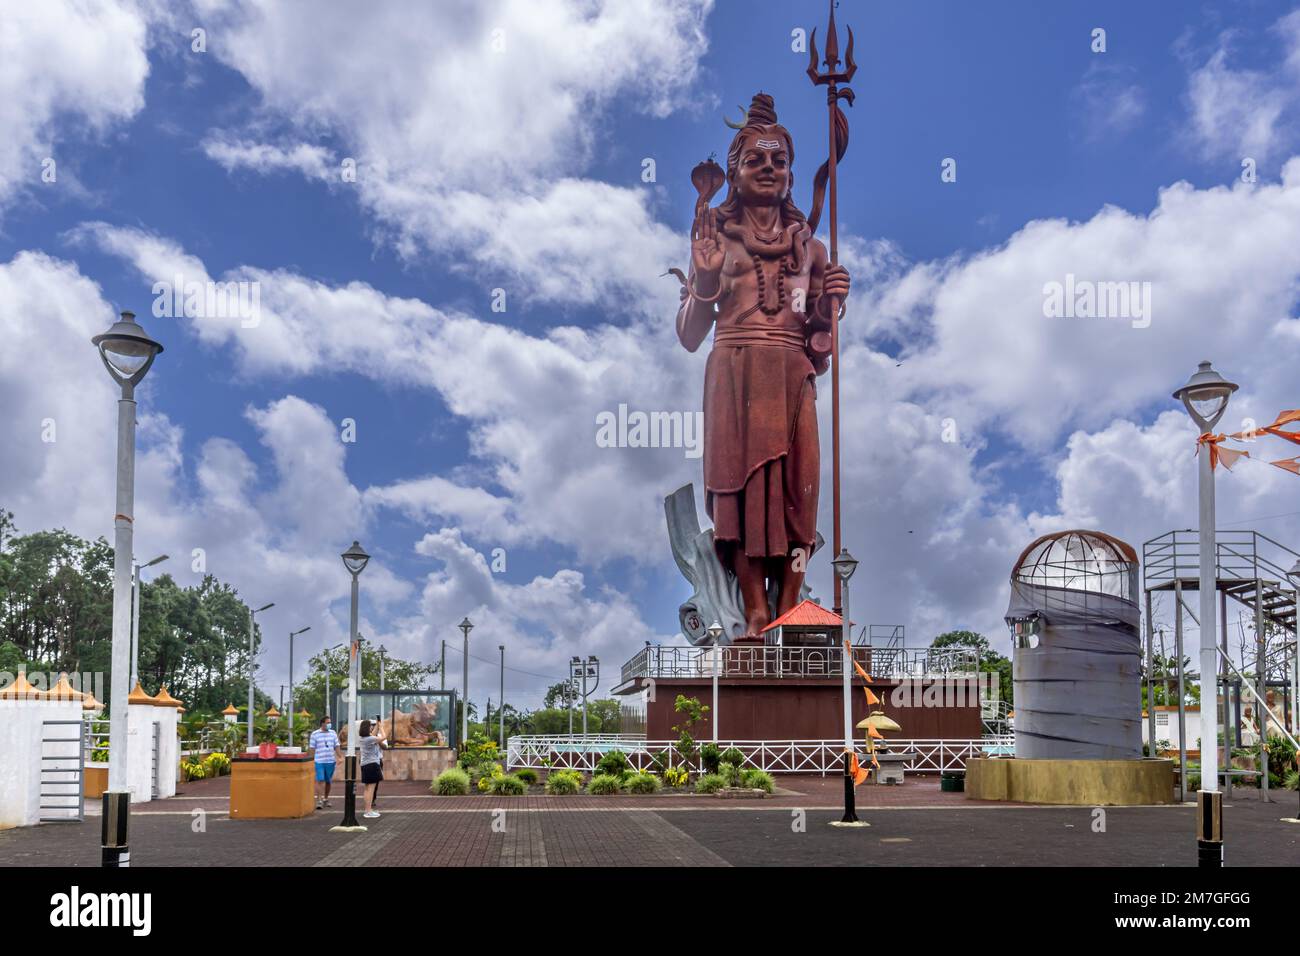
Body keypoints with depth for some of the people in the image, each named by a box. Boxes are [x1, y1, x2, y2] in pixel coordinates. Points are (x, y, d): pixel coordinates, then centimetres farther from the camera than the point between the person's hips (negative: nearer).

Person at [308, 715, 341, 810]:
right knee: (320, 781, -10)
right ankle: (319, 801, -9)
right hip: (319, 761, -3)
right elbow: (312, 748, 2)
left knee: (328, 781, 11)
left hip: (330, 761, 3)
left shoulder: (333, 733, 9)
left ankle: (326, 799, 26)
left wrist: (339, 757, 0)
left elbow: (336, 747, 10)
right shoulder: (315, 734, 0)